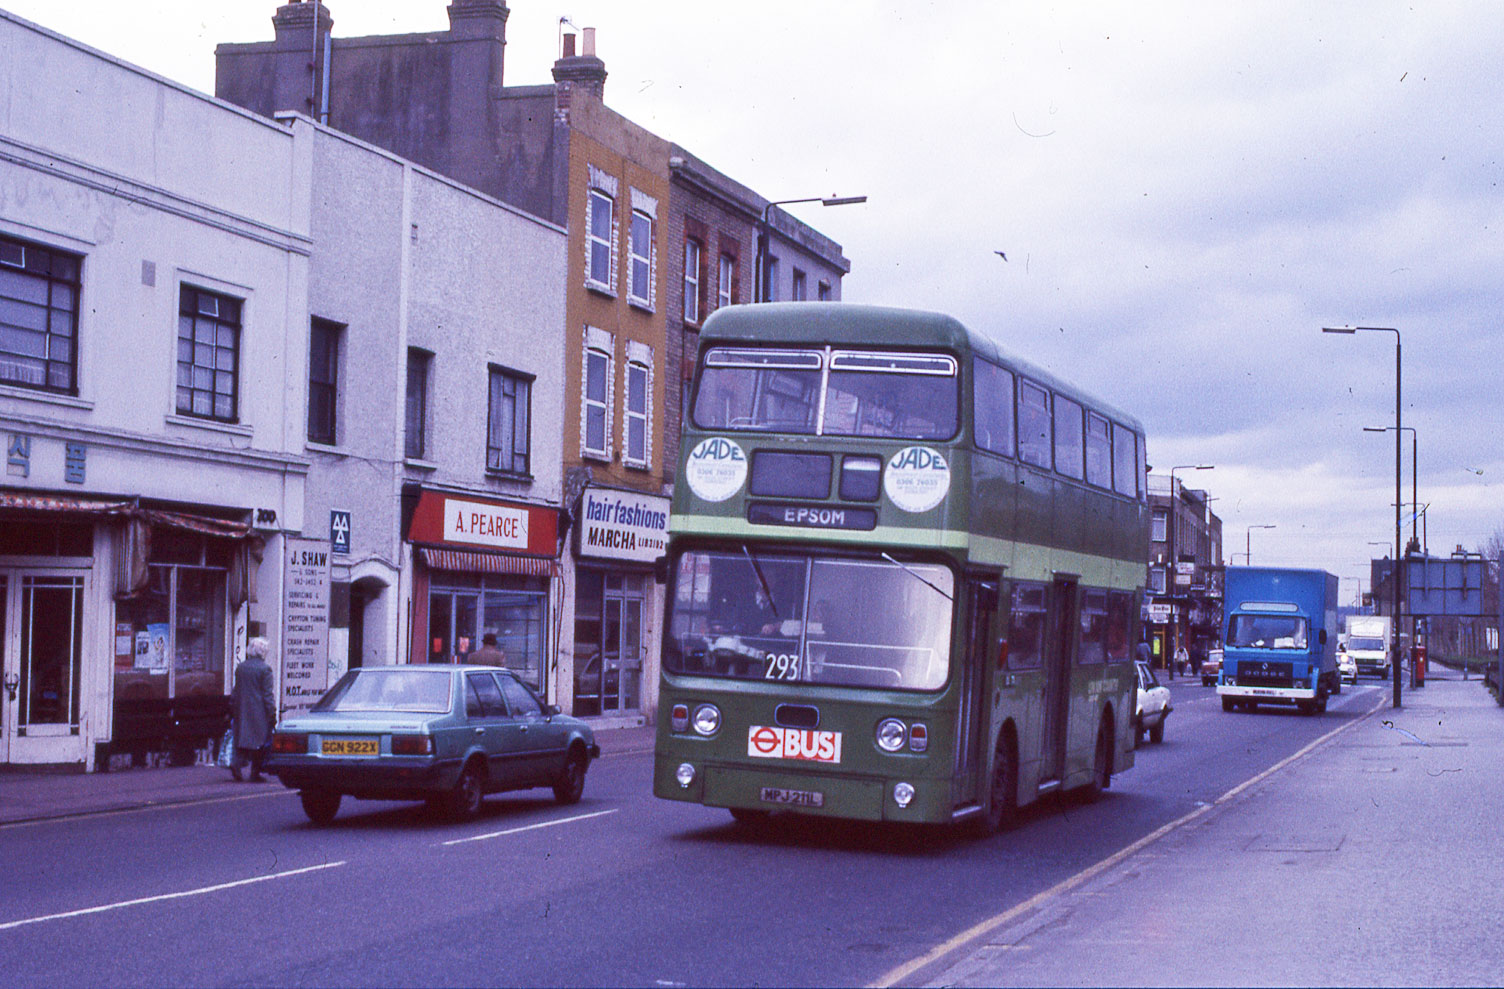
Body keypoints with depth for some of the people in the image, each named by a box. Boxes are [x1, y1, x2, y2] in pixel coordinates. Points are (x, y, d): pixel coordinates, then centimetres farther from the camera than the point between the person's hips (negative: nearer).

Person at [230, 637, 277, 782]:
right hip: (259, 711, -5)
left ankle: (236, 763, -15)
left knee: (243, 738, 9)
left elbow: (235, 691, 12)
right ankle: (255, 774, 5)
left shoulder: (240, 668, 7)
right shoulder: (265, 669, -10)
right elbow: (267, 694, -11)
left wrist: (233, 709, 20)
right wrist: (272, 714, -7)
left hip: (243, 710, 5)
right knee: (259, 743, 3)